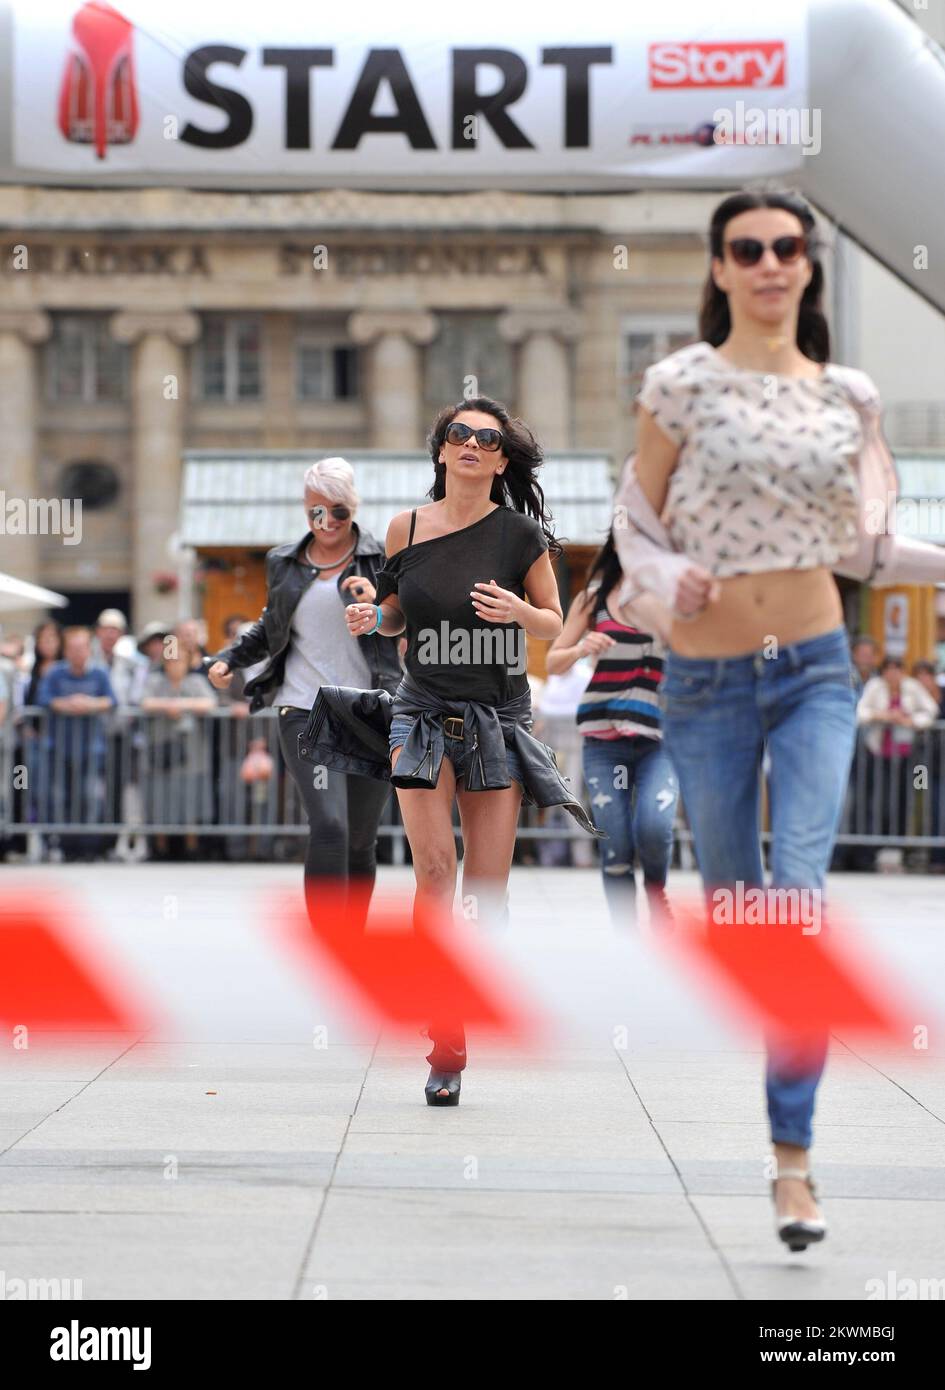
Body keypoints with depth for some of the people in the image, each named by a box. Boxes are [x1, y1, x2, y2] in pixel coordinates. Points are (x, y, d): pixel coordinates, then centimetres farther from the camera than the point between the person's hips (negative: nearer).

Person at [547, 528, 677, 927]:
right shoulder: (594, 598, 9)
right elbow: (553, 662, 11)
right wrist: (580, 649, -10)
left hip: (660, 737, -1)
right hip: (604, 739, 1)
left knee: (653, 828, -22)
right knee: (615, 849, -4)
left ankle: (656, 887, 11)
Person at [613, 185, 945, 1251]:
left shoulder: (847, 397, 4)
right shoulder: (683, 384, -5)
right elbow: (634, 528, -3)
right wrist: (672, 579, -23)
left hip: (815, 673, 1)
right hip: (705, 680, -1)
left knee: (802, 898, -15)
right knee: (732, 905, 10)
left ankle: (792, 1158, -15)